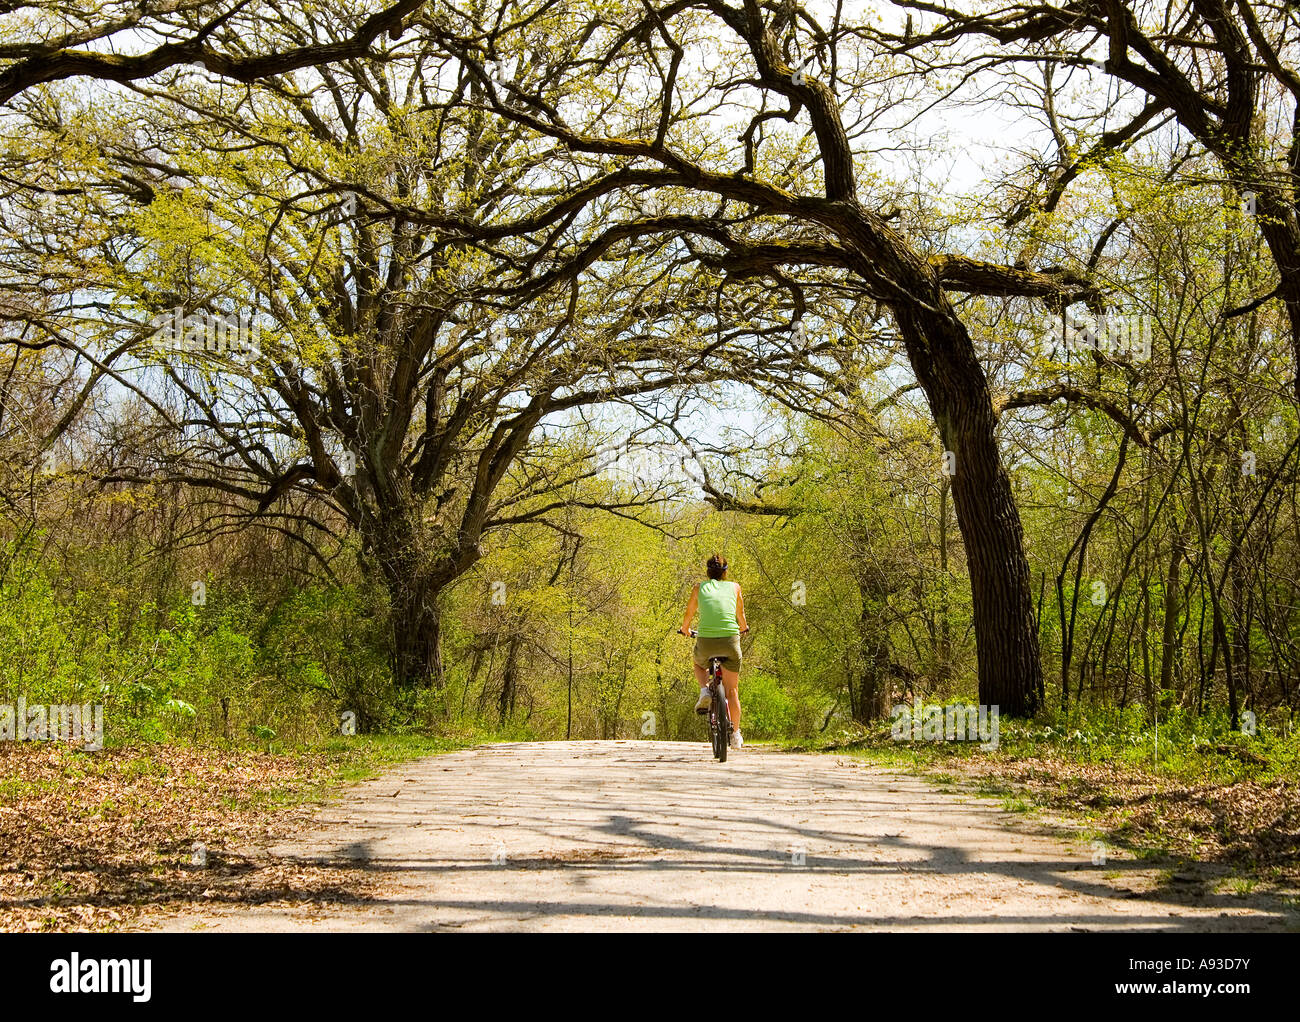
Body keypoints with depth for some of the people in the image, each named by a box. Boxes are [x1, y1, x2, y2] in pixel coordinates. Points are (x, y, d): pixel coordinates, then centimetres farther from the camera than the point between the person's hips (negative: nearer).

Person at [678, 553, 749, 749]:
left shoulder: (700, 587, 11)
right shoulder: (734, 588, 12)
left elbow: (689, 613, 24)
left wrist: (685, 629, 45)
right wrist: (743, 628, 49)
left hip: (706, 640, 0)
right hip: (730, 639, 0)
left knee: (699, 665, 35)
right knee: (732, 690, 14)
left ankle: (704, 690, 6)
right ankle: (735, 734, 15)